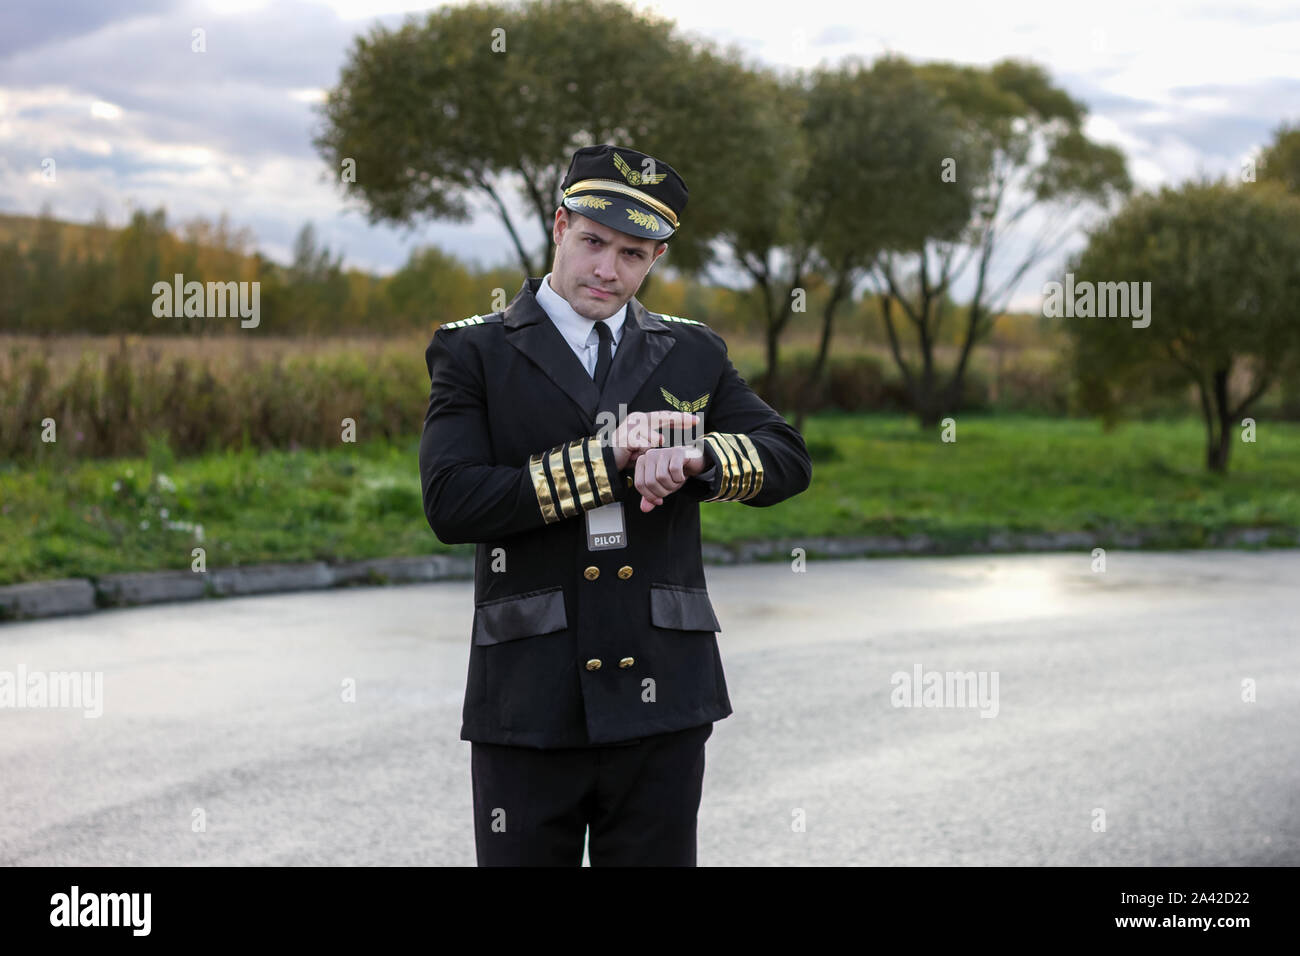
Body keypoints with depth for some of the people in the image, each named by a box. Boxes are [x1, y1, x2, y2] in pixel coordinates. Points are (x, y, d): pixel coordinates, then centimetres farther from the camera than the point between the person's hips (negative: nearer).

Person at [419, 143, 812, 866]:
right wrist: (603, 460, -16)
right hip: (529, 700, -2)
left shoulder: (694, 353, 13)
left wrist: (695, 455, -14)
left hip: (662, 698, 3)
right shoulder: (473, 353, 2)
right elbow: (451, 503, -11)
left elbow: (789, 460, 6)